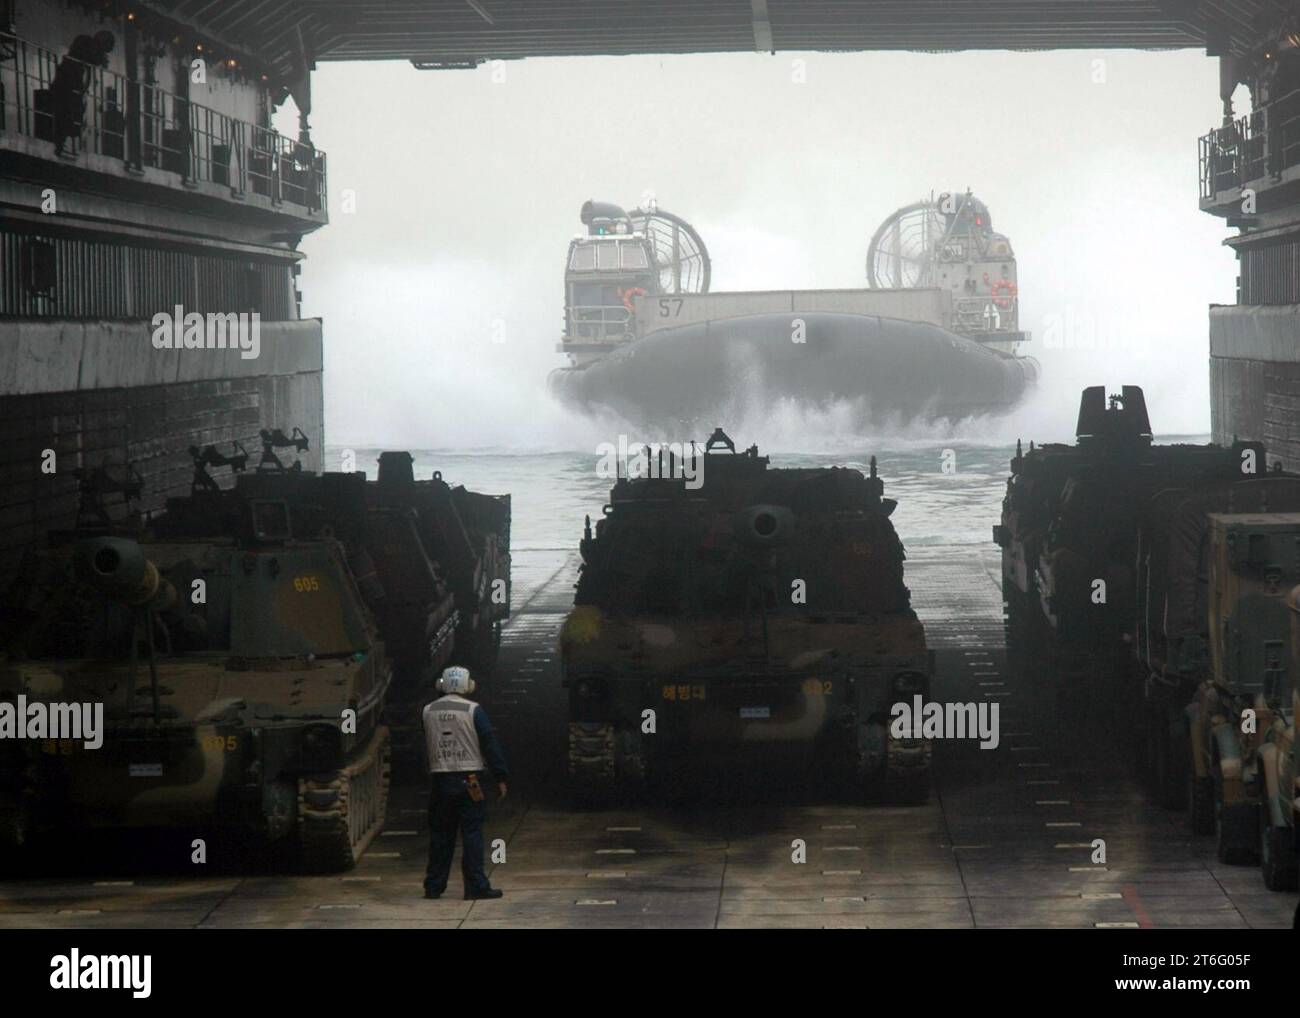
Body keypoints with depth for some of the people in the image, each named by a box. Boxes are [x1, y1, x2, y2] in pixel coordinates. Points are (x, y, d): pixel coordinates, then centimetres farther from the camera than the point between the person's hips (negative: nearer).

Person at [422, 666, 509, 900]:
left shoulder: (428, 712, 5)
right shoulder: (473, 711, -6)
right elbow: (490, 745, -6)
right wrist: (501, 778, -2)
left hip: (439, 781, 4)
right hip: (468, 780, -4)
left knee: (440, 834, 10)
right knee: (472, 833, -1)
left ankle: (434, 886, 12)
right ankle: (476, 886, -4)